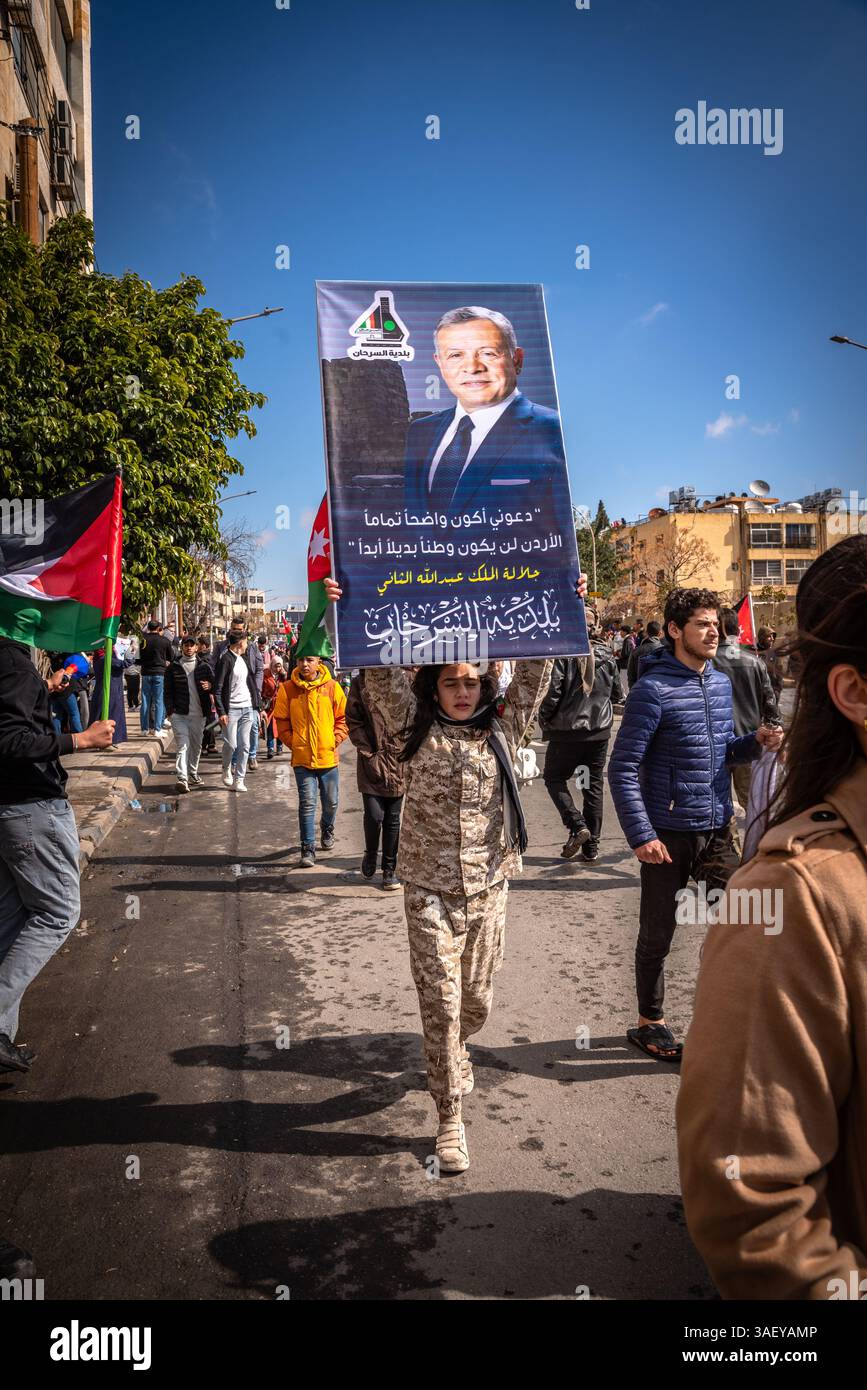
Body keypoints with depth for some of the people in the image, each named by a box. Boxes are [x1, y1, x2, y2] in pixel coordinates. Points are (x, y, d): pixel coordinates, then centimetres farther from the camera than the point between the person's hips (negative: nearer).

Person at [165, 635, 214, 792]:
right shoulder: (174, 667, 4)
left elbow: (214, 683, 13)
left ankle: (193, 773, 29)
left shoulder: (204, 666, 9)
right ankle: (181, 778, -18)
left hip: (198, 714, 3)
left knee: (196, 745, 13)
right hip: (179, 714, -3)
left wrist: (210, 686, -12)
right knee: (182, 745, -12)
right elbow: (168, 691, 4)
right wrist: (170, 710, -6)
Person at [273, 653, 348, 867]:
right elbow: (281, 720, 3)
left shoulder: (332, 687, -3)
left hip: (328, 756, 1)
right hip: (302, 757, -1)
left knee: (330, 802, 15)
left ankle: (327, 829, 45)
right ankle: (308, 850, 1)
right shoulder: (287, 688, -3)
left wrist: (335, 740, -5)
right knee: (307, 803, -4)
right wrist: (292, 742, -4)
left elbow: (343, 717, 4)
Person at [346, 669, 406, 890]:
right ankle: (371, 853, 23)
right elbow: (353, 722, 0)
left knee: (393, 819, 8)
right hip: (372, 761, -1)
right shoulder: (360, 683, 0)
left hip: (398, 759, 1)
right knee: (374, 816, -7)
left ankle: (389, 870, 20)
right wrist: (369, 753, -6)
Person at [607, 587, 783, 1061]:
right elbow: (623, 769, -14)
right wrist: (641, 836, -19)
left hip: (716, 829, 6)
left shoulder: (721, 683, 8)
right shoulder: (653, 690, -14)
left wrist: (755, 742, -3)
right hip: (668, 834, -6)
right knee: (657, 934, 9)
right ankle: (649, 1023, 27)